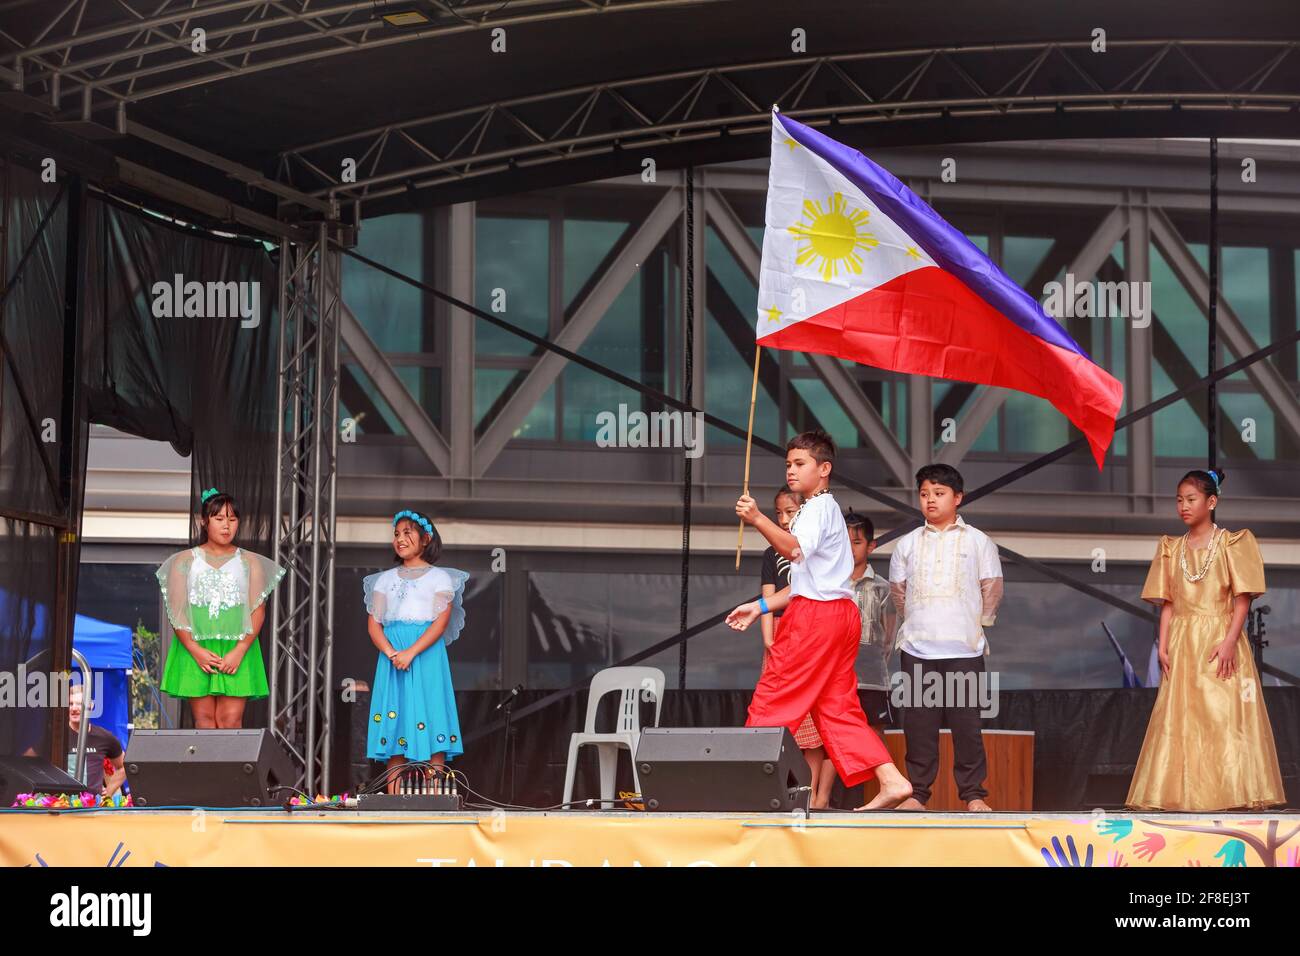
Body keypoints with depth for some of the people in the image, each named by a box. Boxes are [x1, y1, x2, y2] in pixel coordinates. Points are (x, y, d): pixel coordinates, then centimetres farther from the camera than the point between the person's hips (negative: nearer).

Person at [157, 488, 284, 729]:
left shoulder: (250, 562, 11)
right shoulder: (185, 561, 10)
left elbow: (258, 611, 3)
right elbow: (176, 611, 2)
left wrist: (239, 651, -12)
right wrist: (195, 650, -12)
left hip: (236, 651, 0)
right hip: (195, 651, 0)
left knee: (231, 720, -9)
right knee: (204, 720, -4)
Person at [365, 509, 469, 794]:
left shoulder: (439, 578, 8)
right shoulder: (385, 579, 17)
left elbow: (441, 622, -5)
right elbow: (373, 623, 7)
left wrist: (411, 652, -19)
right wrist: (391, 652, -13)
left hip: (427, 657, -3)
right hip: (391, 660, 3)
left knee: (432, 729, -8)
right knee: (394, 726, -3)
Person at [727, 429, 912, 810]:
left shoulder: (818, 508, -6)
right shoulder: (826, 510, 26)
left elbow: (796, 550, -28)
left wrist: (758, 520, -43)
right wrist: (761, 607, 24)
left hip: (817, 615, -10)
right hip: (841, 613, 10)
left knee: (771, 702, -7)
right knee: (838, 710, 7)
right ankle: (891, 781, -2)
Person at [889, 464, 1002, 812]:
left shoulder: (977, 542, 5)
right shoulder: (908, 543, 10)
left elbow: (992, 588, 9)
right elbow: (898, 590, 17)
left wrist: (979, 622, 8)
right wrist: (915, 622, 12)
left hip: (964, 649, -2)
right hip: (917, 649, 2)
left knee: (966, 722, -2)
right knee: (919, 723, 2)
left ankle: (973, 794, 4)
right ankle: (917, 793, 8)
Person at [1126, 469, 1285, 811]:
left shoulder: (1231, 544, 1)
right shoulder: (1171, 549, 14)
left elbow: (1242, 600, -4)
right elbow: (1168, 604, 11)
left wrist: (1230, 641, -16)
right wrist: (1163, 647, -1)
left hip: (1221, 644, -4)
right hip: (1183, 645, 4)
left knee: (1226, 717, -9)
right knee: (1179, 723, -1)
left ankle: (1232, 796, -8)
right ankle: (1184, 796, 0)